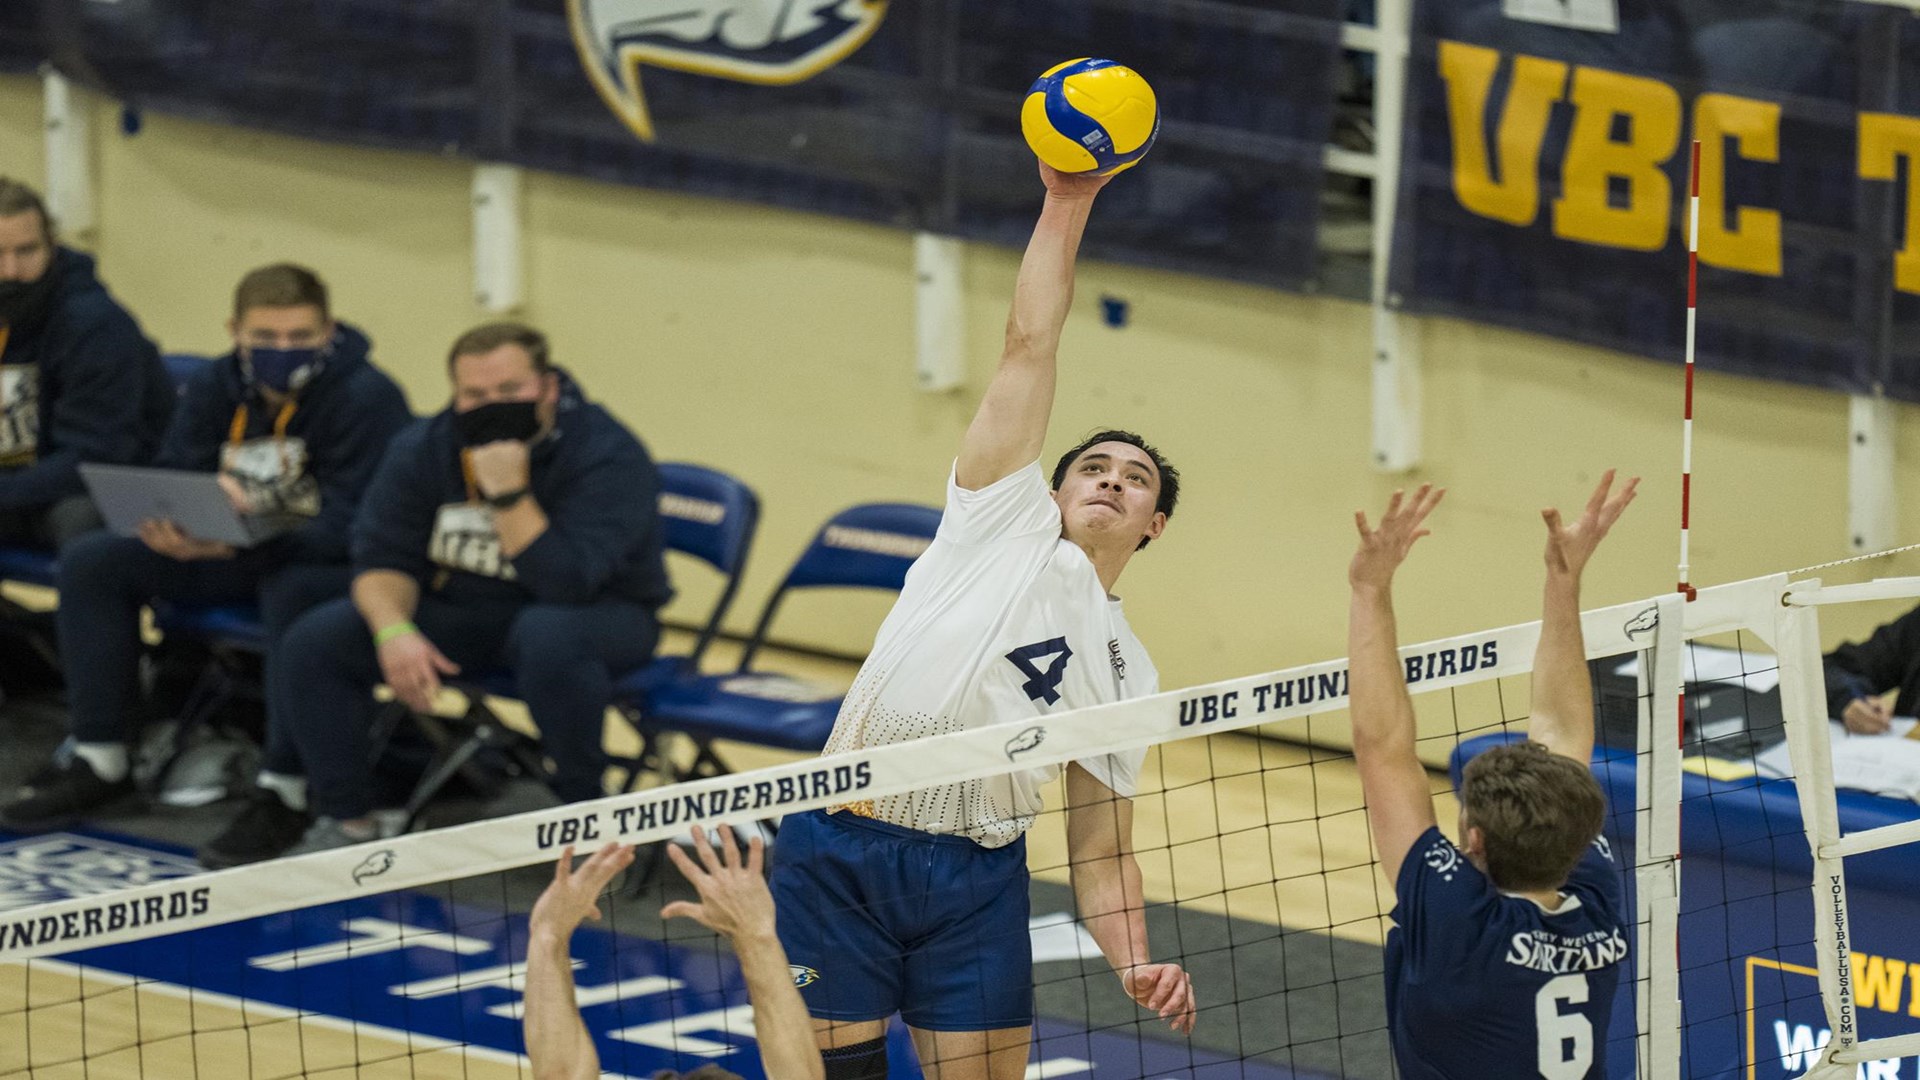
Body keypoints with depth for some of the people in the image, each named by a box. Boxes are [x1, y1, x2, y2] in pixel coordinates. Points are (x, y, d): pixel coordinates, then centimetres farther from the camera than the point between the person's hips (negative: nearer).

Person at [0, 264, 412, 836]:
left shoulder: (368, 398, -20)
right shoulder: (213, 387, 1)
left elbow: (348, 530, -27)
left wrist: (235, 544, -42)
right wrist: (170, 528, -26)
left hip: (330, 566, -7)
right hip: (234, 557, 7)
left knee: (292, 591, -42)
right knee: (92, 561, -5)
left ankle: (284, 793, -33)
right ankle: (99, 761, 0)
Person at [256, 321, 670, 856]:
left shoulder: (609, 455, -22)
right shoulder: (423, 448, -6)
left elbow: (566, 583, -31)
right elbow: (383, 557, -6)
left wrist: (507, 493, -38)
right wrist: (394, 629, -27)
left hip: (595, 609, -4)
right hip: (459, 610, 5)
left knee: (549, 636, -42)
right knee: (312, 642, -15)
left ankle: (584, 809, -20)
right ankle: (345, 818, -1)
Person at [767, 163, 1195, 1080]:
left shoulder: (1124, 670, 18)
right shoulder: (1007, 525, 11)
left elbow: (1101, 854, 14)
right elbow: (1029, 346, 5)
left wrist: (1138, 964, -3)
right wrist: (1067, 205, 1)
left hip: (976, 883, 3)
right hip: (839, 854, -3)